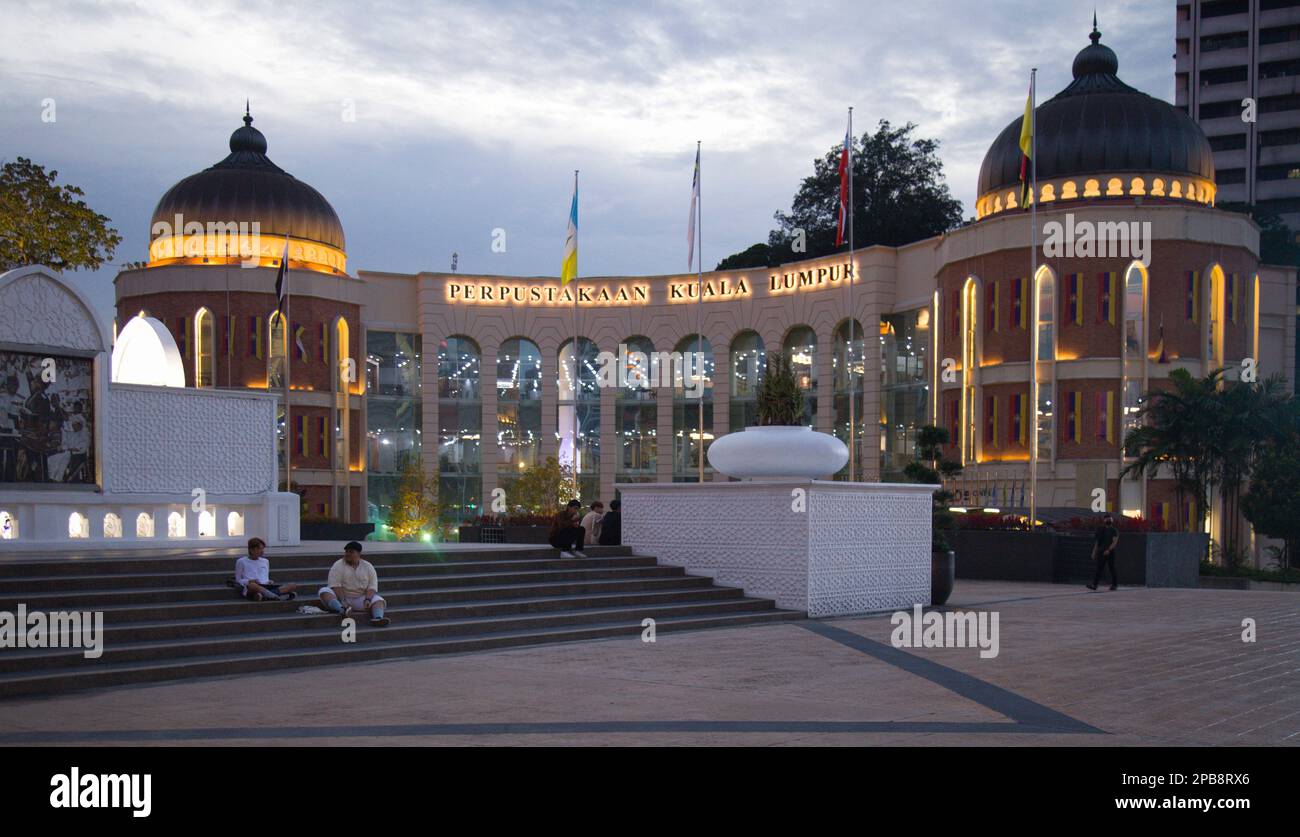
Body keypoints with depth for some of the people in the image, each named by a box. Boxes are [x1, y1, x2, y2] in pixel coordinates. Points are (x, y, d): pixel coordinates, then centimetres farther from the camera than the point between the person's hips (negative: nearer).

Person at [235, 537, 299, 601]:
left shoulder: (265, 561, 27)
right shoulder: (241, 562, 12)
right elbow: (238, 580, 11)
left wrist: (270, 582, 6)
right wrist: (249, 581, -9)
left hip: (266, 587, 5)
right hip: (250, 590, -5)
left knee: (294, 586, -18)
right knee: (252, 585, -45)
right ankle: (278, 598, -50)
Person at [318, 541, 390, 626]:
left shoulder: (368, 567, 6)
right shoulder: (338, 566, -2)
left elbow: (372, 586, -2)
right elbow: (335, 586, -13)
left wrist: (367, 599, -21)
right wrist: (343, 601, -26)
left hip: (361, 599, 2)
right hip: (341, 597, -2)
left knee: (379, 600, -23)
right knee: (324, 591, -29)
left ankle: (378, 618, -53)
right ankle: (342, 610, -53)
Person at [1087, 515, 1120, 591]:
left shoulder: (1114, 531, -1)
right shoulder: (1101, 530, 14)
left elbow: (1115, 542, -12)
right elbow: (1097, 542, 17)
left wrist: (1108, 550, -24)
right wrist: (1094, 552, 11)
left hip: (1110, 553, -4)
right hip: (1101, 553, 4)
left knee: (1112, 569, 0)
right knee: (1098, 569, -3)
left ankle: (1115, 585, 9)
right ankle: (1094, 585, -9)